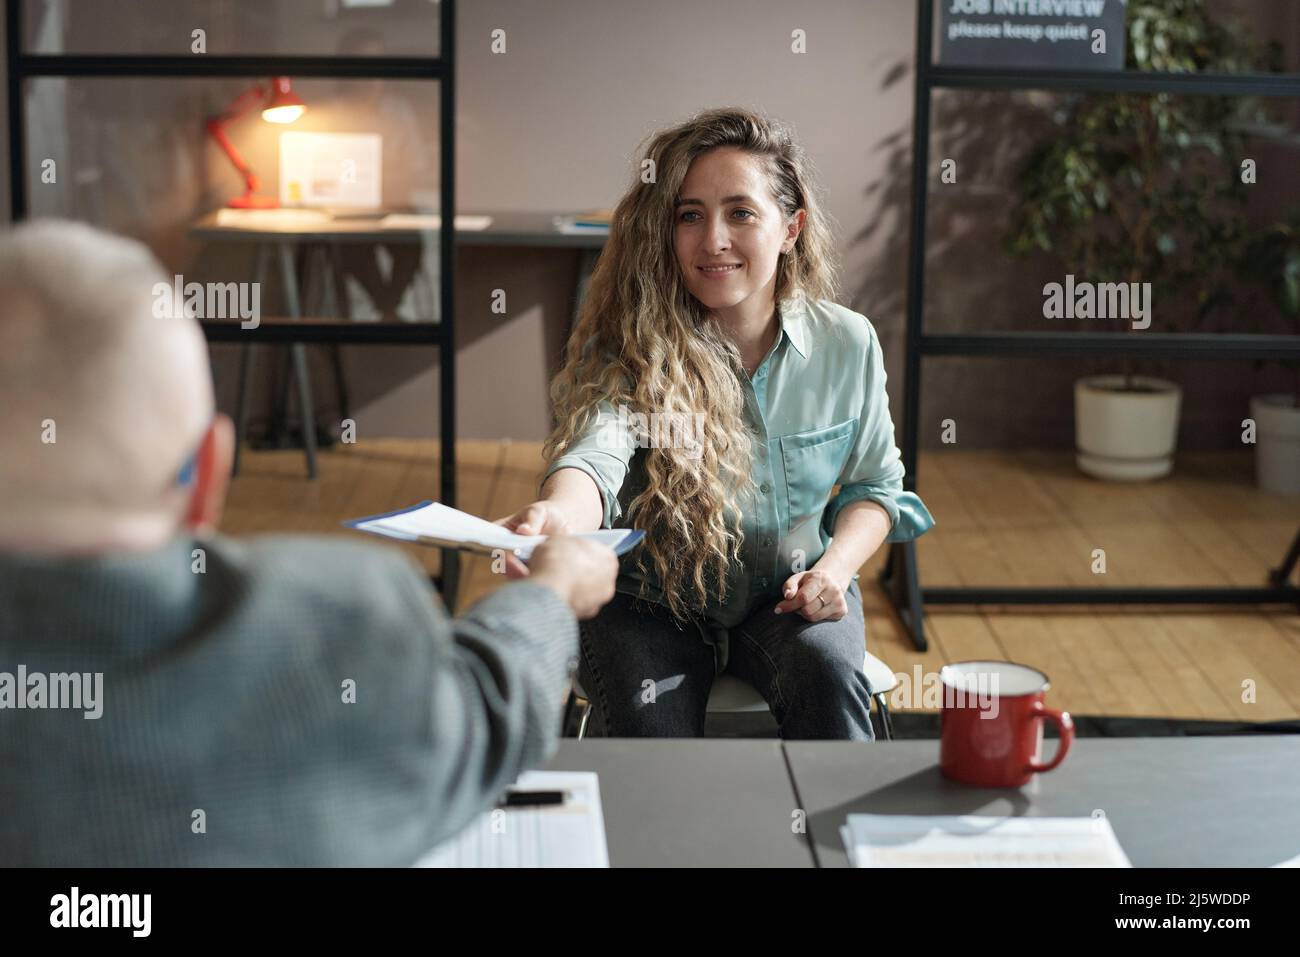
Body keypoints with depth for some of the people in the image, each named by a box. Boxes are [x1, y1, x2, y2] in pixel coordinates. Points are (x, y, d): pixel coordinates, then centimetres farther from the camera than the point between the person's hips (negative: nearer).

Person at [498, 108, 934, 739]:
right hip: (649, 606, -2)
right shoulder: (626, 349, -13)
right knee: (649, 724, -31)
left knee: (827, 674, -30)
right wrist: (555, 515, -58)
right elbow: (597, 452, -34)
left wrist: (837, 564, -11)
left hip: (791, 595, 2)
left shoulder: (847, 344, -4)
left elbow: (874, 485, 10)